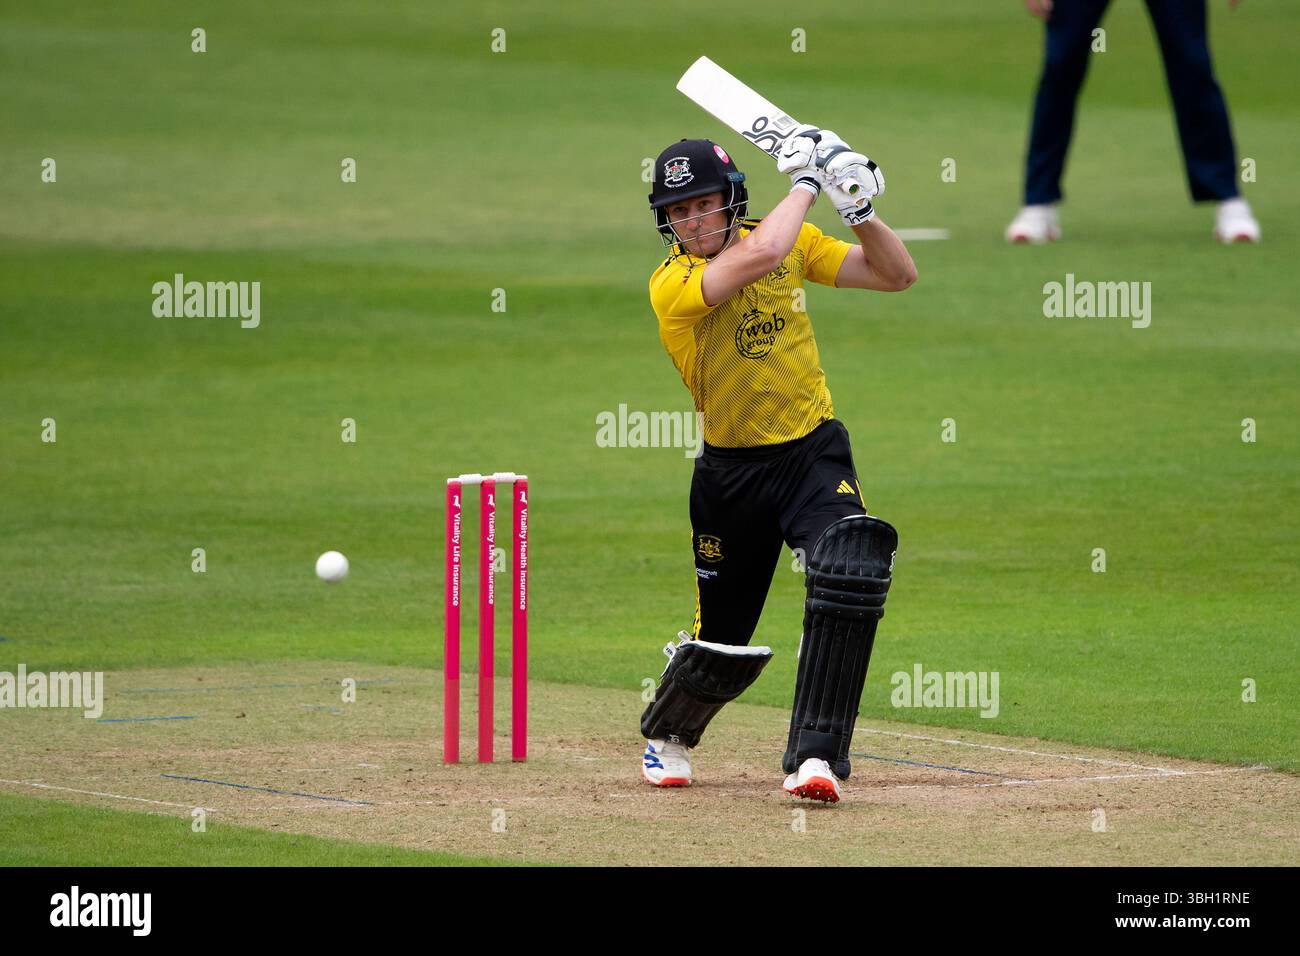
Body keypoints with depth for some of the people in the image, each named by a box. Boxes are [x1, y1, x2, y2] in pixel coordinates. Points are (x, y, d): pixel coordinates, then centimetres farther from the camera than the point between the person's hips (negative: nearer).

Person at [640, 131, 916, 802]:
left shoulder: (794, 240, 0)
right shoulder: (671, 285, -16)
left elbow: (897, 275, 1)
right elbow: (760, 255, -34)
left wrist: (858, 209, -16)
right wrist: (806, 182, -21)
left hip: (815, 452, 2)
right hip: (731, 472, -2)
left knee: (852, 572, -27)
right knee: (722, 640, 7)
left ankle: (813, 758, -24)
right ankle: (667, 736, 42)